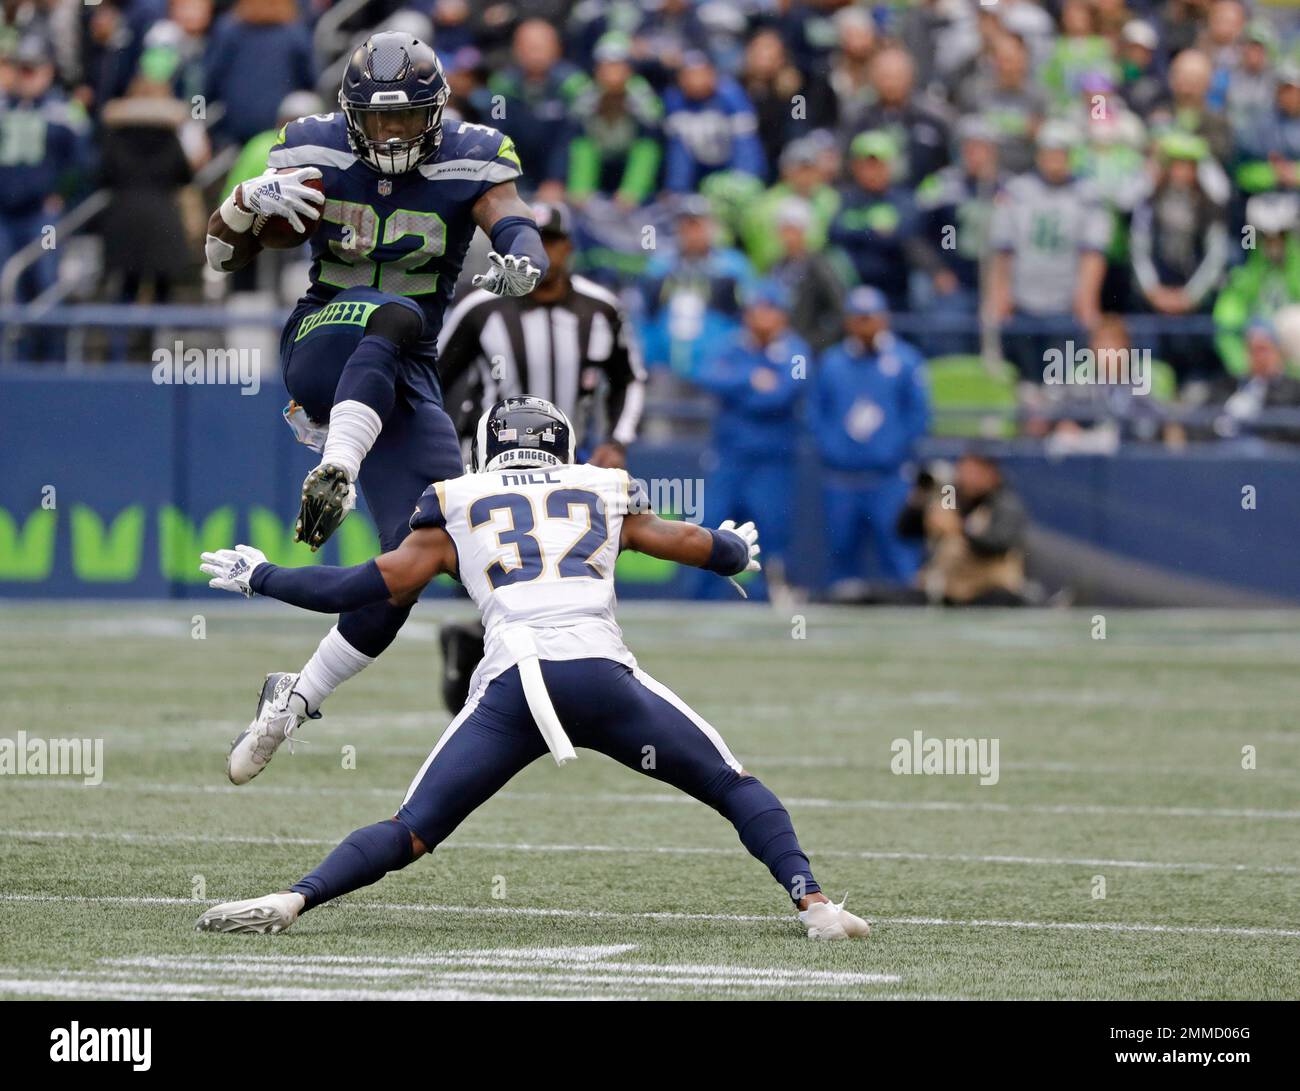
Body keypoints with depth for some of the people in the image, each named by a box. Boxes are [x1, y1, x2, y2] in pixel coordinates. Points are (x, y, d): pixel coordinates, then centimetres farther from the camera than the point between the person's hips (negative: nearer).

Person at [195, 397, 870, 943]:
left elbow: (368, 587, 20)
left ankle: (291, 901, -13)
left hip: (512, 686, 0)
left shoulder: (455, 508, 21)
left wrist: (260, 578, 35)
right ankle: (813, 904, -3)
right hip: (603, 678, 0)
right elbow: (709, 548, 36)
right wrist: (743, 550, 60)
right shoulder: (605, 495, 25)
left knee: (412, 832, 6)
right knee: (735, 789, 15)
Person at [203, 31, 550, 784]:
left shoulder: (470, 162, -4)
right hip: (321, 348, -2)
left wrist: (521, 262, -46)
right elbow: (224, 256, -2)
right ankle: (334, 473, -58)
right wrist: (253, 199, -23)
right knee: (396, 317, -37)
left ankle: (296, 699, 0)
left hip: (403, 380, 2)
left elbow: (518, 229, -21)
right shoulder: (317, 155, -3)